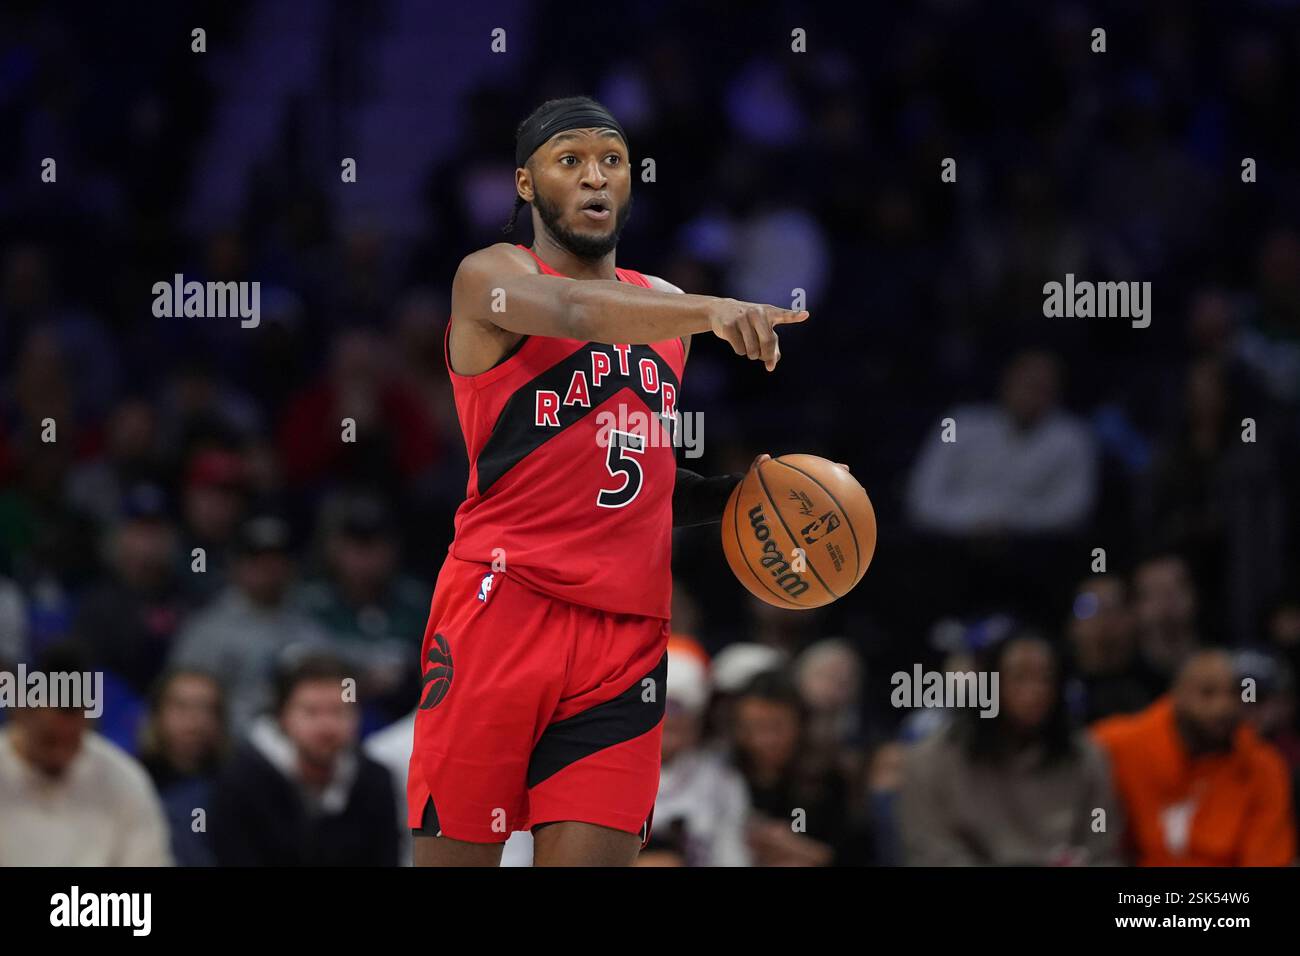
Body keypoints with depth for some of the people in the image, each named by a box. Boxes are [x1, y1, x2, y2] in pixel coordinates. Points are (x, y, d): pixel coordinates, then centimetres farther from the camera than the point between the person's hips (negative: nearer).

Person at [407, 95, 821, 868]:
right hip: (503, 607, -5)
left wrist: (729, 496, 10)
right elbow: (574, 311, -24)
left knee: (593, 853, -5)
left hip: (626, 631, 5)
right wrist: (711, 310, -40)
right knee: (457, 853, -4)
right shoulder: (493, 278, 0)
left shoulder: (665, 309, 21)